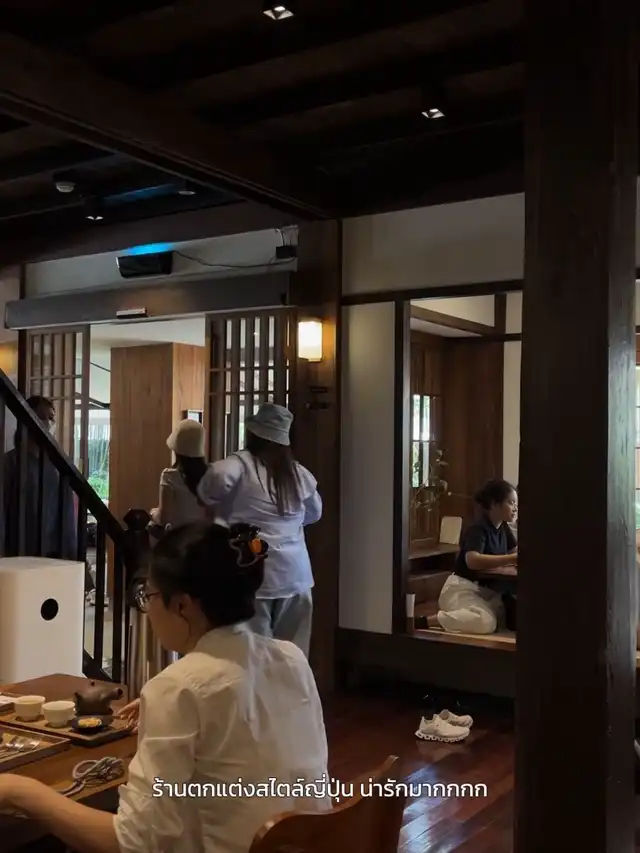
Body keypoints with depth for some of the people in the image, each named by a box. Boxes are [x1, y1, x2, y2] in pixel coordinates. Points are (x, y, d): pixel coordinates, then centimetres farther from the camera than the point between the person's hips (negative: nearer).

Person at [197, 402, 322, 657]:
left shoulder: (241, 464, -5)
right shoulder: (298, 472, 10)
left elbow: (219, 476, -26)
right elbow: (314, 513, 23)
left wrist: (208, 499, -6)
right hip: (295, 576, 5)